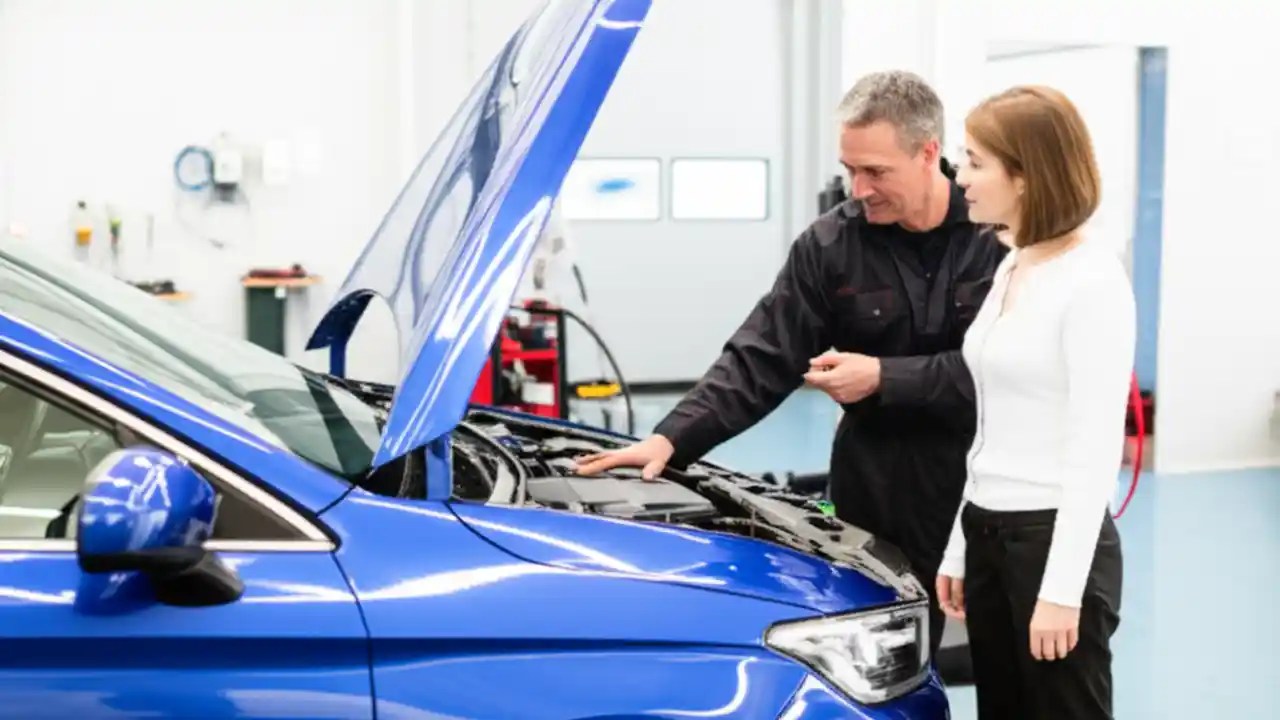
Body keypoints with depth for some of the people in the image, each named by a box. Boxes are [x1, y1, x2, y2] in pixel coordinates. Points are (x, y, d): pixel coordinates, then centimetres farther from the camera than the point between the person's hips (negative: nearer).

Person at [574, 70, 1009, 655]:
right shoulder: (829, 245, -1)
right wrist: (672, 438, -13)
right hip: (880, 502, 2)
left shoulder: (1000, 234, -8)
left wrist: (884, 378, -15)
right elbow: (760, 359, -2)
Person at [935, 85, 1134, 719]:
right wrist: (959, 546, 16)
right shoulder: (1009, 269, 10)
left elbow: (1096, 448, -18)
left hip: (1055, 538, -8)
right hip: (989, 535, 8)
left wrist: (1062, 589, -19)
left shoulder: (1092, 281, -15)